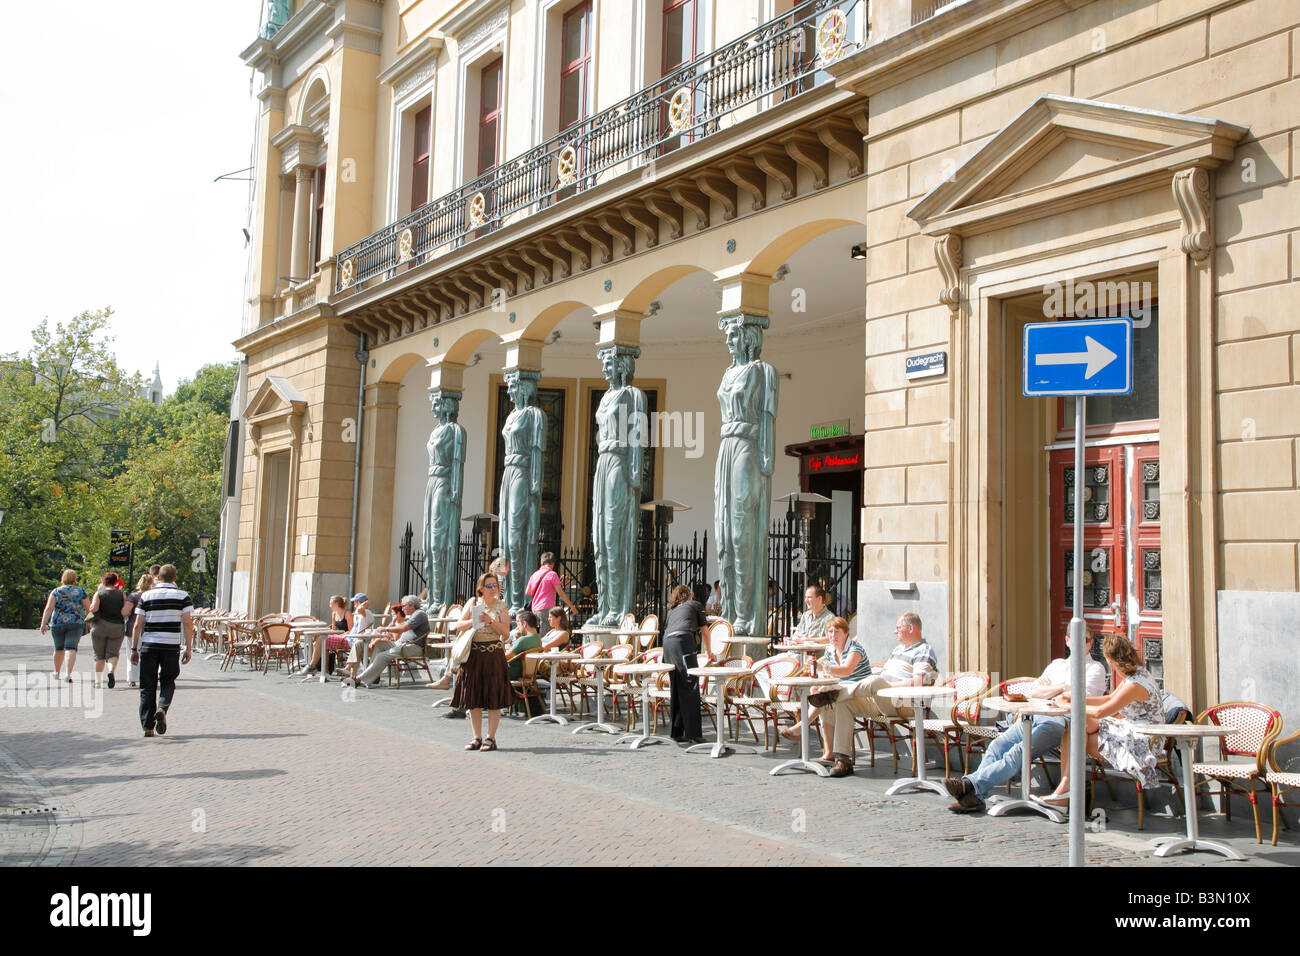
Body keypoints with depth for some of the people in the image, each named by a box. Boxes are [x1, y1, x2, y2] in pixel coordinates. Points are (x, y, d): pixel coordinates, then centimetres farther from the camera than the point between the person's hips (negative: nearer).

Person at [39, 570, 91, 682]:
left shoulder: (56, 591, 4)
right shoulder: (80, 591, 4)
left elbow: (48, 608, -6)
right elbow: (88, 608, 2)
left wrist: (43, 623, -10)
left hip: (58, 623, 2)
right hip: (76, 623, -2)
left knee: (59, 648, 19)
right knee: (71, 648, -8)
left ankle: (56, 673, 30)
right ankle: (68, 674, -25)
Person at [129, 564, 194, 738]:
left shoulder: (146, 596, 5)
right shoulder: (182, 596, 2)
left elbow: (138, 625, 2)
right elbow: (187, 624, -4)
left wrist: (134, 649, 9)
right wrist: (189, 649, 0)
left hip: (148, 645, 1)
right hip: (171, 646, -1)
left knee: (147, 686, 8)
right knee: (168, 682, 15)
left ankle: (148, 726, 7)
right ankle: (162, 708, -13)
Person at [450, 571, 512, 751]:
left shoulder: (501, 606, 3)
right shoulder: (473, 603, 8)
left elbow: (505, 631, -5)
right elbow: (459, 625, 2)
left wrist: (491, 621, -18)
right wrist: (474, 621, -14)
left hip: (493, 654, -2)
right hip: (473, 653, 2)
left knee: (493, 697, -2)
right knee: (473, 697, 5)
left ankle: (490, 737, 5)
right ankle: (477, 737, 14)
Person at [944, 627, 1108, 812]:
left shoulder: (1095, 668, 13)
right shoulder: (1057, 664, 30)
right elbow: (1033, 691, 17)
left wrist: (1048, 691, 5)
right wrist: (1061, 688, 3)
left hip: (1061, 720, -6)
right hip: (1036, 715, 6)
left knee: (1020, 750, -29)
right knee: (997, 745, -19)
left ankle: (974, 783, -39)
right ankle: (975, 794, -29)